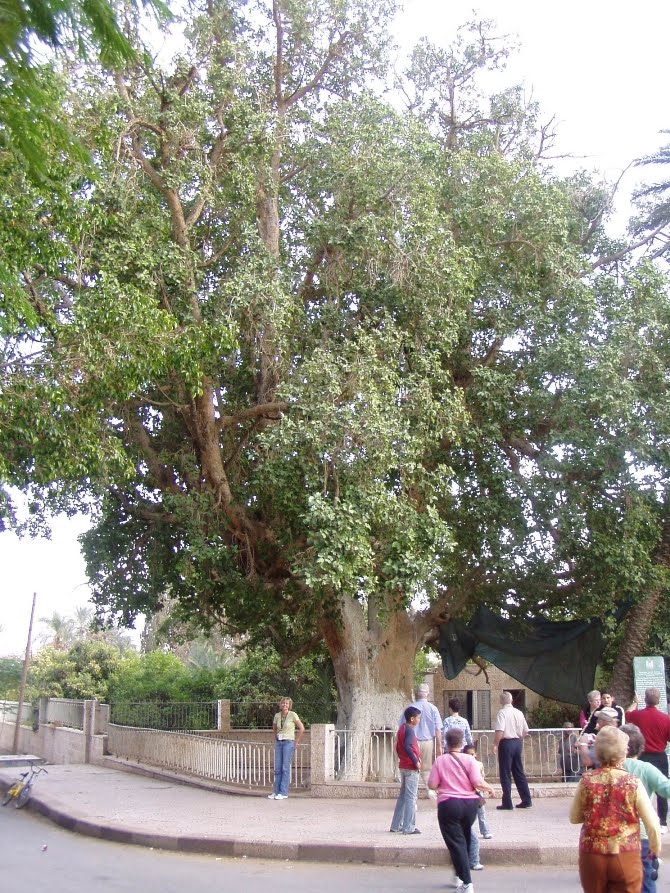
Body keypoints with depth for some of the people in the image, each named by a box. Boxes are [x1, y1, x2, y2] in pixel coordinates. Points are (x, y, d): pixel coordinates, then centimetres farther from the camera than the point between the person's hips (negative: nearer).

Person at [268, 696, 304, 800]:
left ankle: (283, 793, -2)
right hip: (279, 743, 5)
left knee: (285, 768, -6)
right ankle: (276, 792, 11)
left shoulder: (293, 715, -9)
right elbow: (274, 727, 26)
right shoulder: (277, 715, 6)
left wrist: (297, 741, -5)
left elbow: (302, 728, -7)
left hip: (289, 743, -5)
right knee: (277, 768, 5)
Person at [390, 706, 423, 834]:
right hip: (411, 767, -9)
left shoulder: (402, 728, 13)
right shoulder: (409, 730, -15)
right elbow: (407, 746, -29)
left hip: (403, 766, 9)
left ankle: (396, 825, 19)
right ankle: (409, 827, -2)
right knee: (411, 797, -4)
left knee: (402, 796, 15)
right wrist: (416, 762, -23)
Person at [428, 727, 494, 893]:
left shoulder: (440, 760, -3)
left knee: (456, 843, 1)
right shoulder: (469, 759, -3)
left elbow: (432, 785, -4)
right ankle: (461, 876, 32)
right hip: (470, 803, 3)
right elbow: (478, 782, -11)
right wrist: (489, 788, 8)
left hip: (448, 804, -3)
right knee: (465, 839, 22)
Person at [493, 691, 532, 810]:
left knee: (505, 774, 1)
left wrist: (495, 744, -12)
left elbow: (499, 731, -22)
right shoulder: (519, 713, 7)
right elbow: (525, 731, 11)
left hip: (506, 743, -6)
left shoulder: (502, 712, -13)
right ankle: (526, 800, 16)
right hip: (518, 743, 6)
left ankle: (507, 803, 2)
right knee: (519, 772, 14)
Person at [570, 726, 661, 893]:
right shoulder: (633, 784, -11)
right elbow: (653, 825, -8)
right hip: (626, 857, -2)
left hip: (592, 856, 2)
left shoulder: (586, 781, -6)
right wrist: (656, 849, 10)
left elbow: (574, 818, 6)